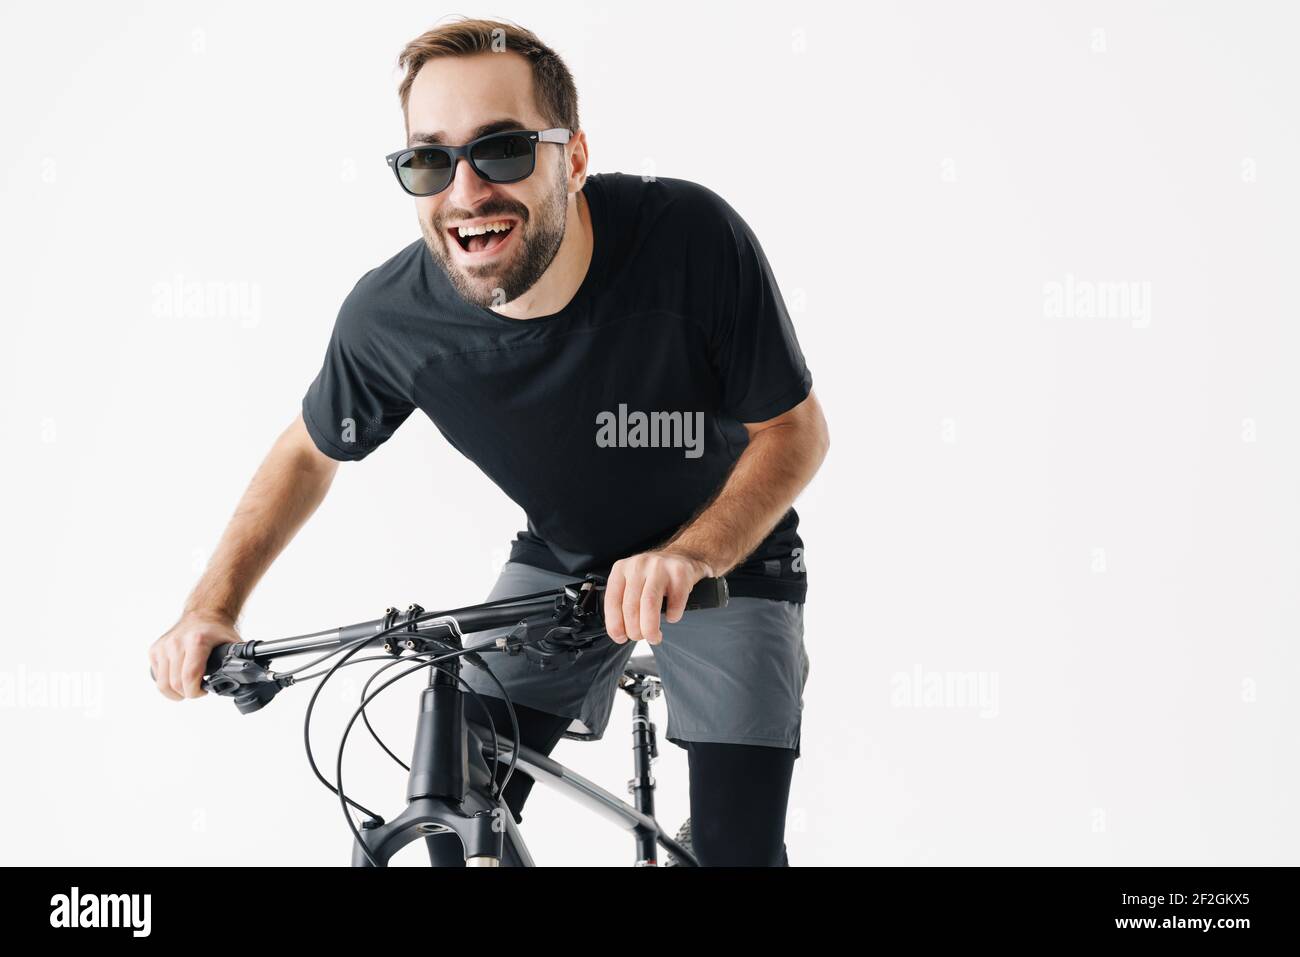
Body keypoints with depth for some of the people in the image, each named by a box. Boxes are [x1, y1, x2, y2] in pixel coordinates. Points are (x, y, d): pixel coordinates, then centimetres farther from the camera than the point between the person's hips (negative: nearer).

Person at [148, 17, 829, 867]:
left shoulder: (692, 236, -33)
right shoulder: (391, 318, -25)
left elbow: (795, 430, -20)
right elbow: (311, 452, -2)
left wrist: (688, 555, -35)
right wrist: (214, 607, -12)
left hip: (731, 558, -2)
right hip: (561, 563, 2)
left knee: (736, 848, -11)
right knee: (458, 826, -7)